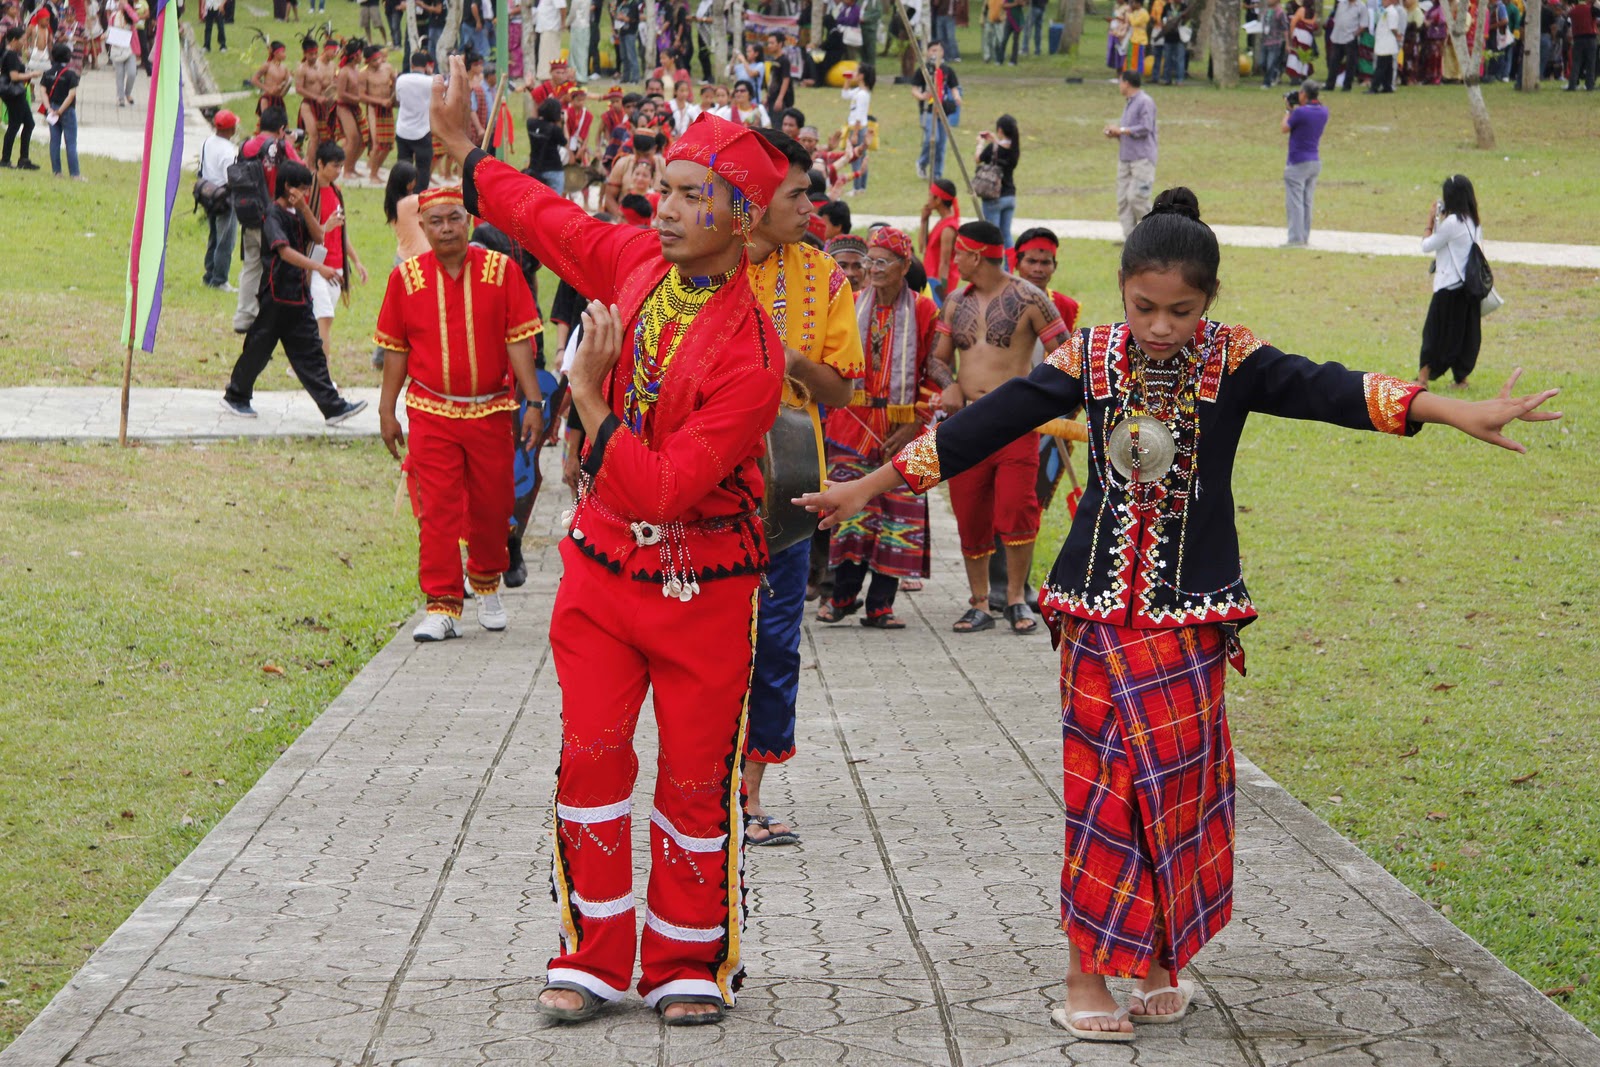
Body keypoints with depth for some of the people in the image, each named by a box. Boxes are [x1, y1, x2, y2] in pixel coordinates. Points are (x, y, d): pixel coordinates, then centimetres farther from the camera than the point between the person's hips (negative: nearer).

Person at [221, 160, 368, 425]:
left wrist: (305, 209, -9)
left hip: (298, 295, 8)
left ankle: (333, 407, -1)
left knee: (310, 352, 3)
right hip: (275, 296, -8)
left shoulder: (297, 214, 13)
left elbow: (318, 237, 2)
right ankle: (235, 397, 21)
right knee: (259, 348, 5)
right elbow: (285, 251, -26)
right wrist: (319, 268, -35)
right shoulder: (273, 214, -13)